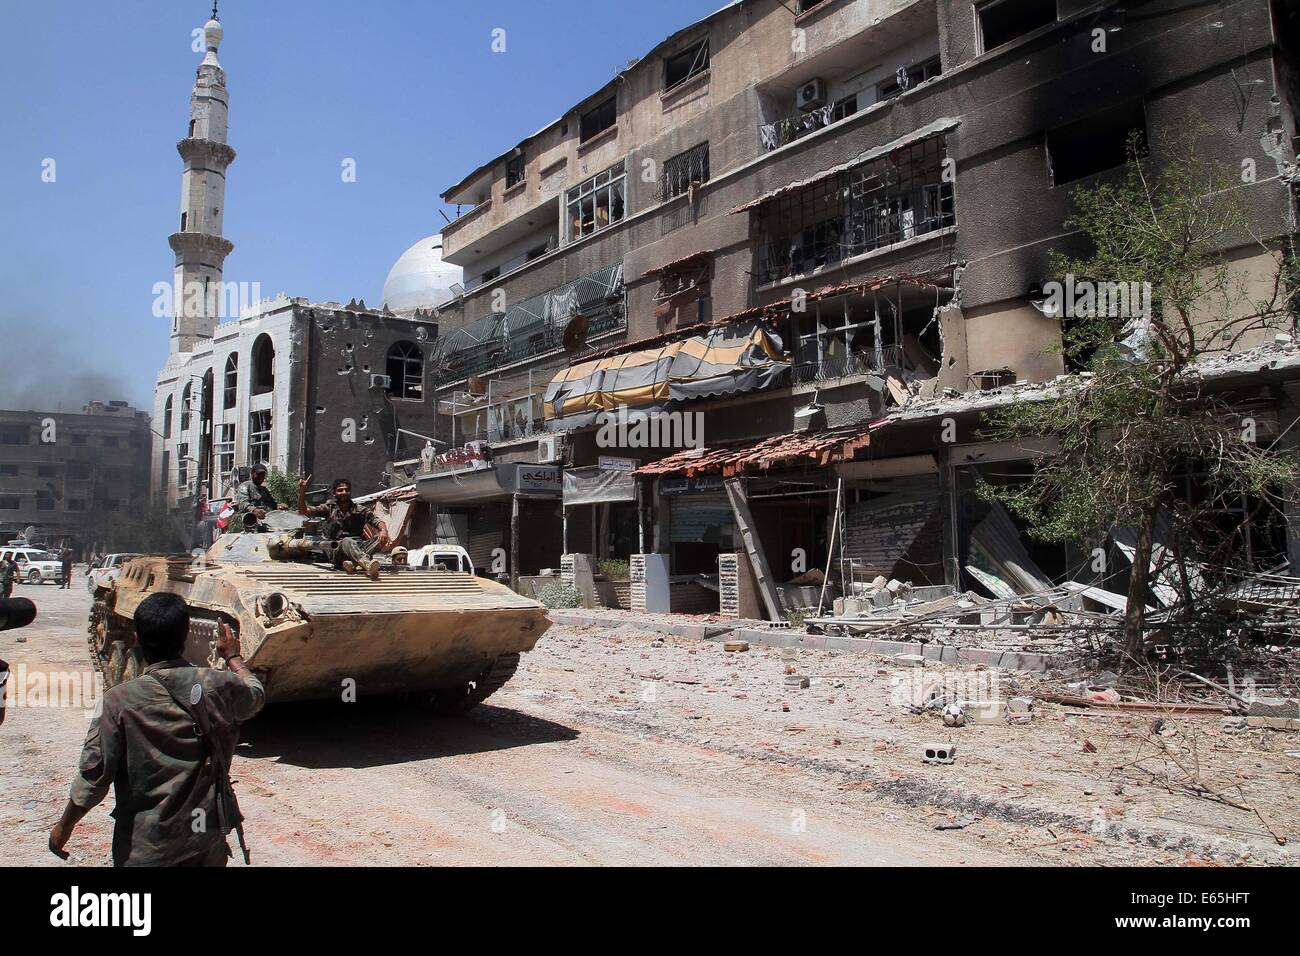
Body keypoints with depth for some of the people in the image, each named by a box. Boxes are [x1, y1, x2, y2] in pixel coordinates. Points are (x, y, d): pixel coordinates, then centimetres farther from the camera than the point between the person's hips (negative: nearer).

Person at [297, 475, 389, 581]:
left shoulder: (361, 511, 14)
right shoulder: (329, 508, 14)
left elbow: (377, 522, -1)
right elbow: (303, 511, 6)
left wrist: (383, 530, -24)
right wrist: (302, 492, -11)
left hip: (358, 548, 2)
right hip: (337, 551, -2)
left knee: (379, 538, -24)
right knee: (347, 541, -36)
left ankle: (352, 562, -47)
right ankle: (367, 563, -68)